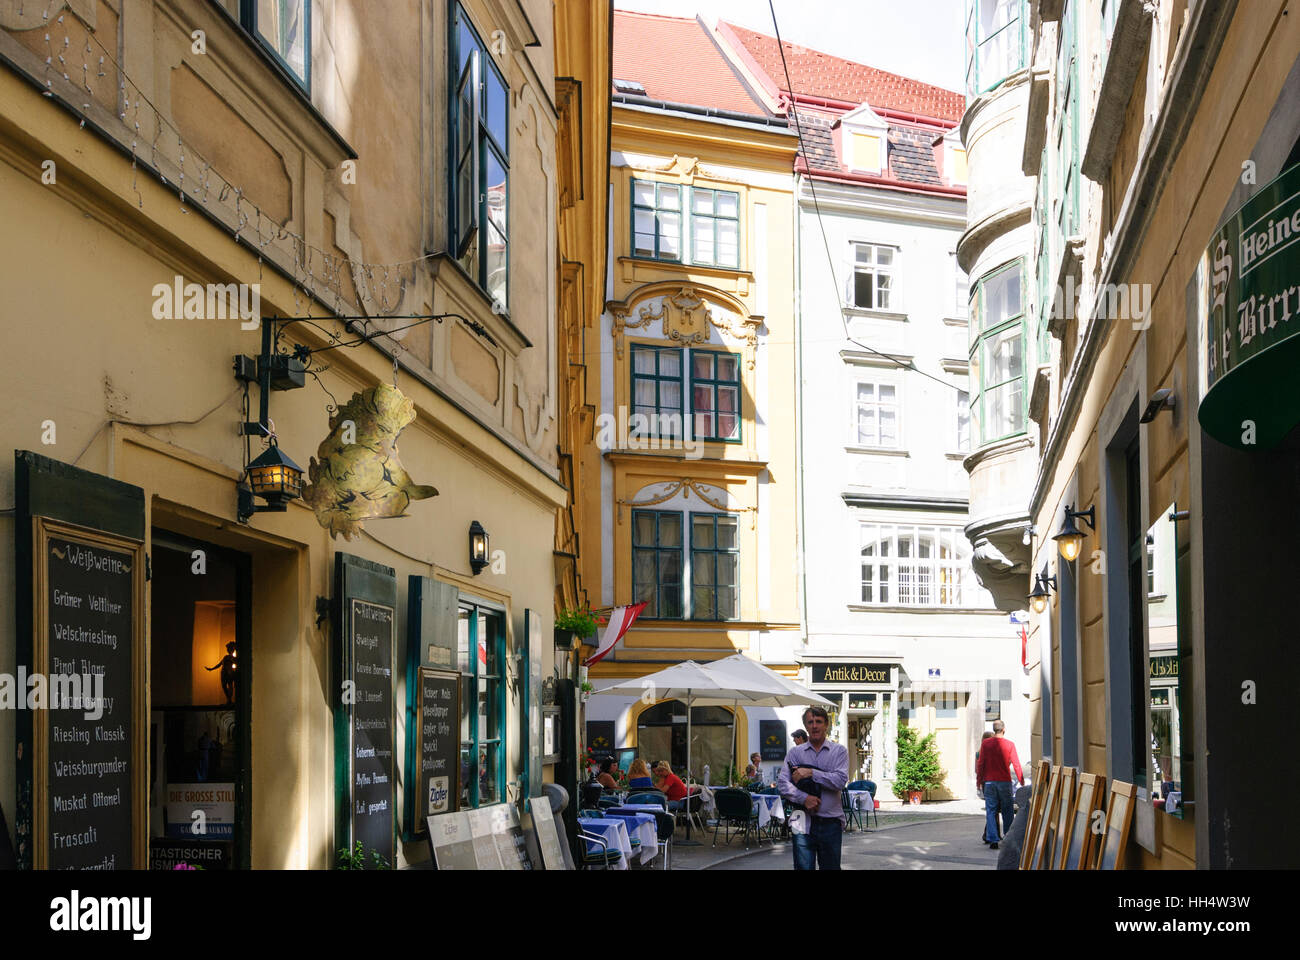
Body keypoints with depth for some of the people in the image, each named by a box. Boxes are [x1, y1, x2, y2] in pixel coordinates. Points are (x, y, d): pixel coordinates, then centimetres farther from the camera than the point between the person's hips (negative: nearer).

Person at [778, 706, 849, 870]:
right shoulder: (795, 752, 10)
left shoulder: (839, 751, 7)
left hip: (831, 824, 0)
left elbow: (840, 781, -7)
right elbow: (782, 783, 0)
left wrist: (811, 773, -13)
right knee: (803, 867, -6)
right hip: (803, 824, 0)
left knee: (831, 867, 3)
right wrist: (804, 798, -15)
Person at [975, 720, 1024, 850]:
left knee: (991, 811, 3)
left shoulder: (985, 744, -1)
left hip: (989, 782, 0)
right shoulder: (1009, 745, -3)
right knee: (1007, 811, 11)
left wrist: (979, 780, 9)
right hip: (1005, 781, 0)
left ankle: (993, 840, -3)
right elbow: (1016, 764, 0)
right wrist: (1021, 781, 10)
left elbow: (981, 764, 0)